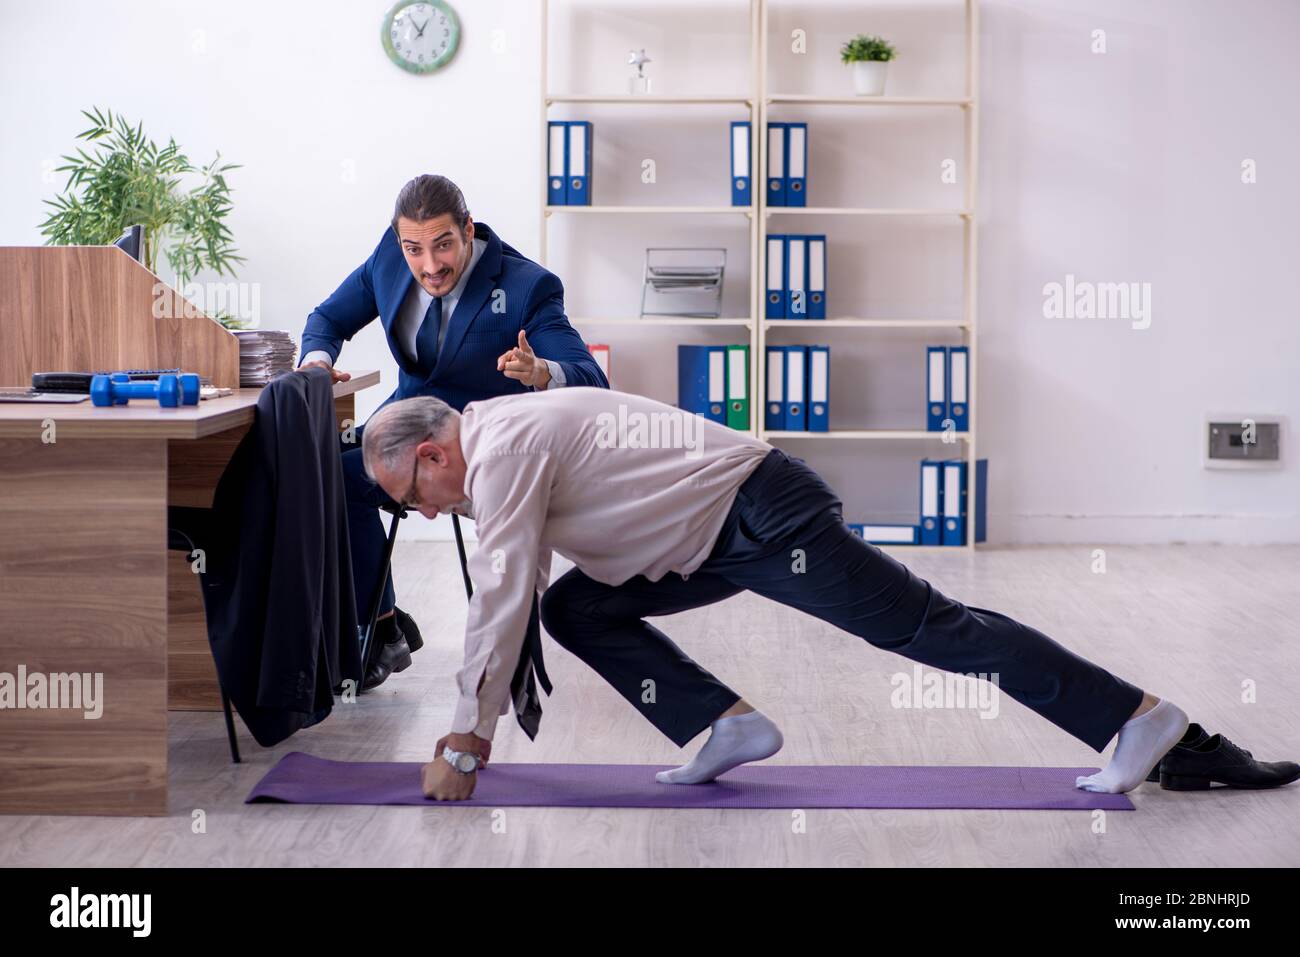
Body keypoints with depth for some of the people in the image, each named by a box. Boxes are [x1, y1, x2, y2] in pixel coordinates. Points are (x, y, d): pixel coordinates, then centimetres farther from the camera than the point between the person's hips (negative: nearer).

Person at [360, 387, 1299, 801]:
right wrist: (477, 724, 23)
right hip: (720, 541, 10)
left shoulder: (501, 449, -13)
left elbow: (500, 598, -18)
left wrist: (465, 743, -12)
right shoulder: (503, 439, 17)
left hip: (762, 515, -10)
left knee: (923, 625, -10)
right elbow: (518, 598, 24)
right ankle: (727, 725, 2)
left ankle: (1143, 718, -8)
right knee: (574, 609, 8)